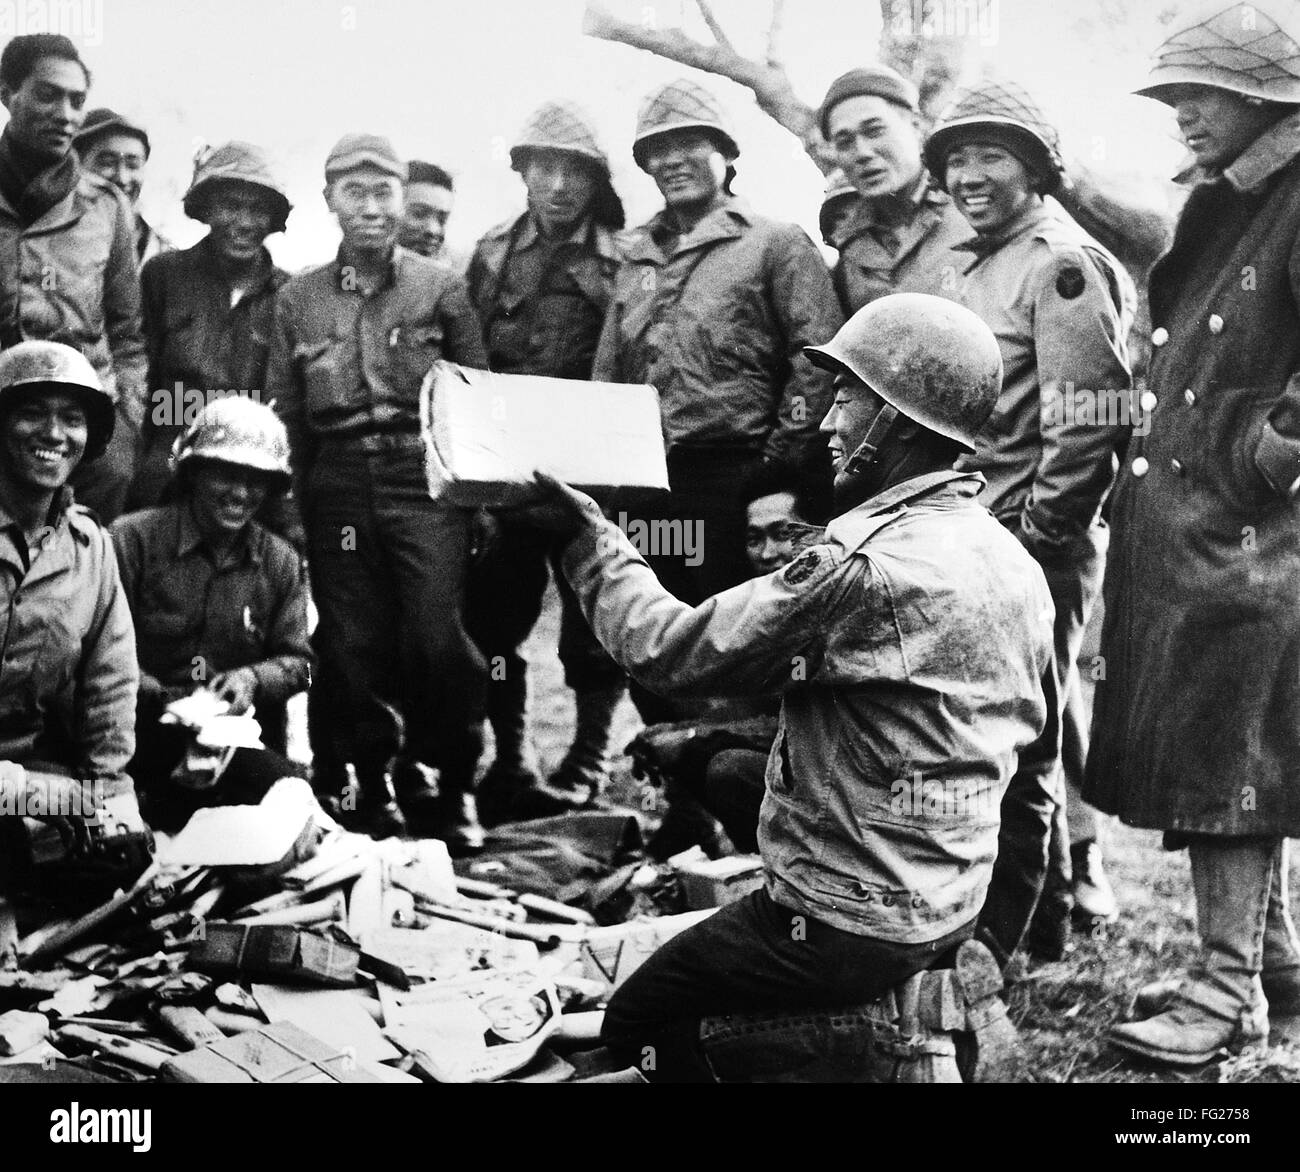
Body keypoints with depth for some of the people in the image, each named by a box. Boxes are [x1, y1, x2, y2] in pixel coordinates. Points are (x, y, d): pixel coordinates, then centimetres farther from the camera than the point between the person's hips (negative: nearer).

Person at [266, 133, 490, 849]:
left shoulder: (441, 289, 6)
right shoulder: (299, 298, 12)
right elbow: (285, 414, 12)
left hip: (425, 478, -2)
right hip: (336, 486, 2)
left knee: (438, 638, -10)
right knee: (354, 647, 3)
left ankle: (449, 786, 6)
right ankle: (371, 784, 16)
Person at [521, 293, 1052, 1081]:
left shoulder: (869, 568, -25)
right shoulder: (1016, 564, 2)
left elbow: (671, 648, -20)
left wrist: (591, 537, -4)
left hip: (850, 928, -9)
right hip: (953, 908, 9)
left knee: (635, 1020, 8)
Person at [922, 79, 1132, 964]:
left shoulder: (1062, 262, -11)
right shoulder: (981, 263, 19)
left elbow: (1089, 417, -19)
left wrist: (1039, 537, -17)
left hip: (1036, 541, -9)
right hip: (982, 536, 9)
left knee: (1014, 746, -4)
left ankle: (993, 945, 3)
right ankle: (1060, 905, 29)